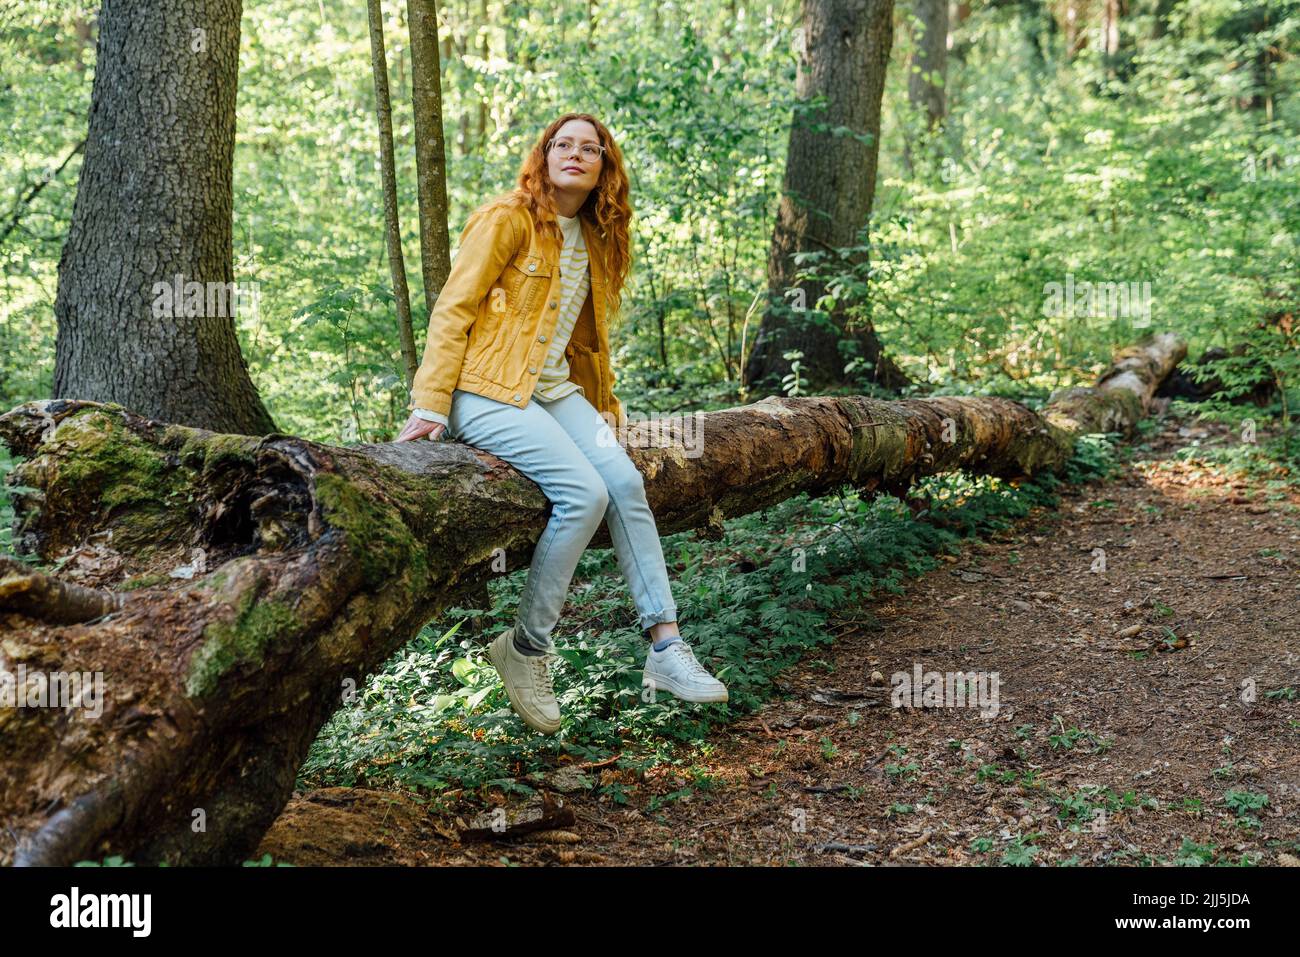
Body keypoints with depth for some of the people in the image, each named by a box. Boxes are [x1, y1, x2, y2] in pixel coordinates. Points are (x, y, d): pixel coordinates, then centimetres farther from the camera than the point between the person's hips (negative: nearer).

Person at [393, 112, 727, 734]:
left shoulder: (593, 239, 18)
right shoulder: (508, 219, -5)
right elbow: (452, 310, -9)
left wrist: (602, 401, 27)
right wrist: (430, 405, -15)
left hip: (556, 391, 7)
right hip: (488, 393, -7)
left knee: (624, 481, -17)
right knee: (584, 492, -25)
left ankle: (665, 647, -14)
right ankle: (527, 647, -10)